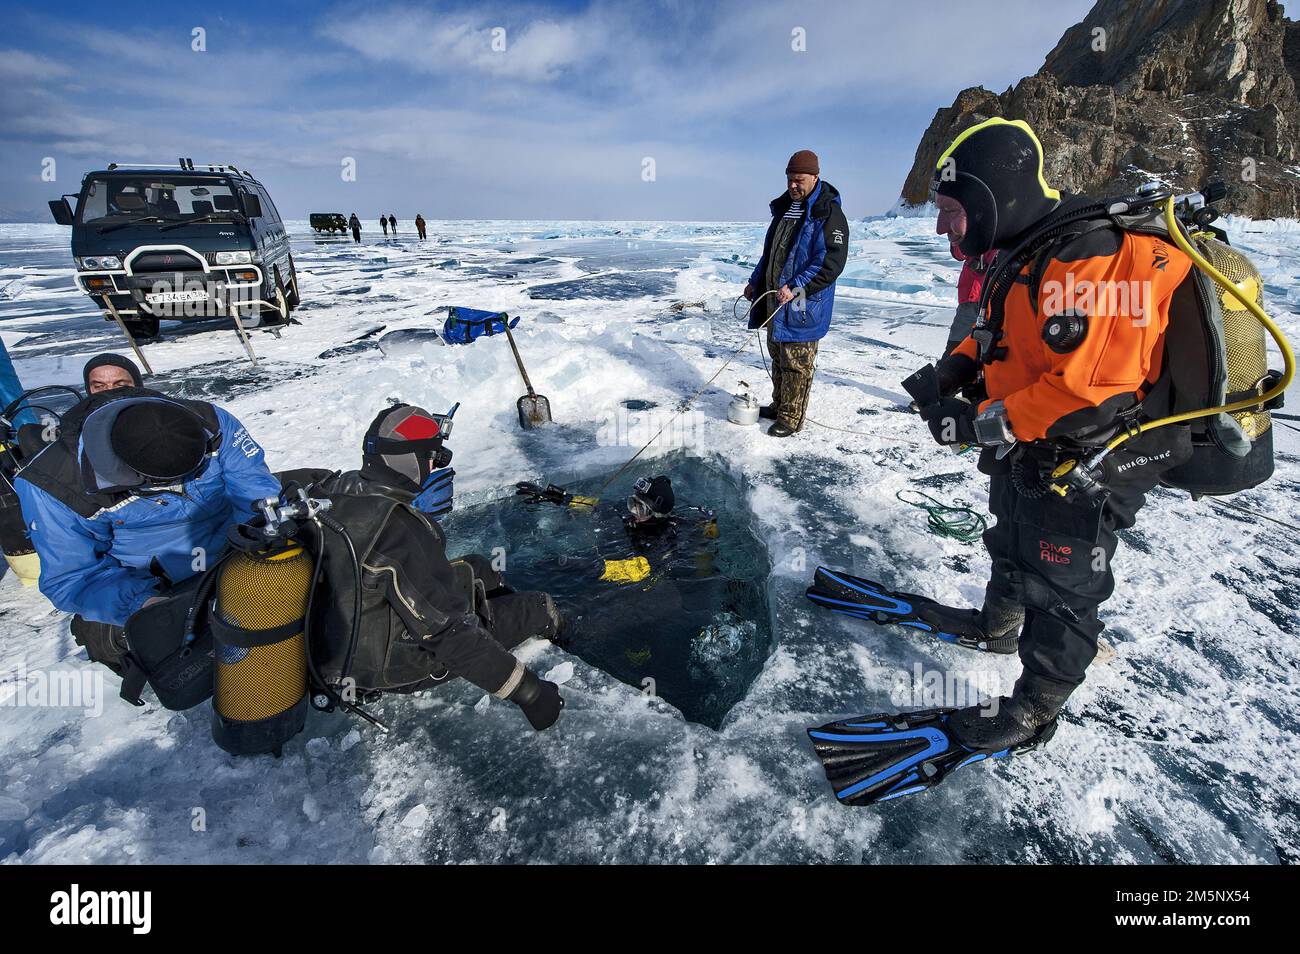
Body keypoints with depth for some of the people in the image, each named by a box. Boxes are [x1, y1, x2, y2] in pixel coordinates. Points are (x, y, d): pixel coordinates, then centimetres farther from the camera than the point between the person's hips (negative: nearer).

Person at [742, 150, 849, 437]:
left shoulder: (829, 214, -12)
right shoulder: (784, 208, 15)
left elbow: (831, 263, -19)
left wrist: (796, 288, -26)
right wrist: (755, 281, 18)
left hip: (802, 305, -8)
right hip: (774, 298, 8)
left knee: (797, 364, -1)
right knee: (778, 357, 17)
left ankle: (791, 418, 9)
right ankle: (778, 406, 31)